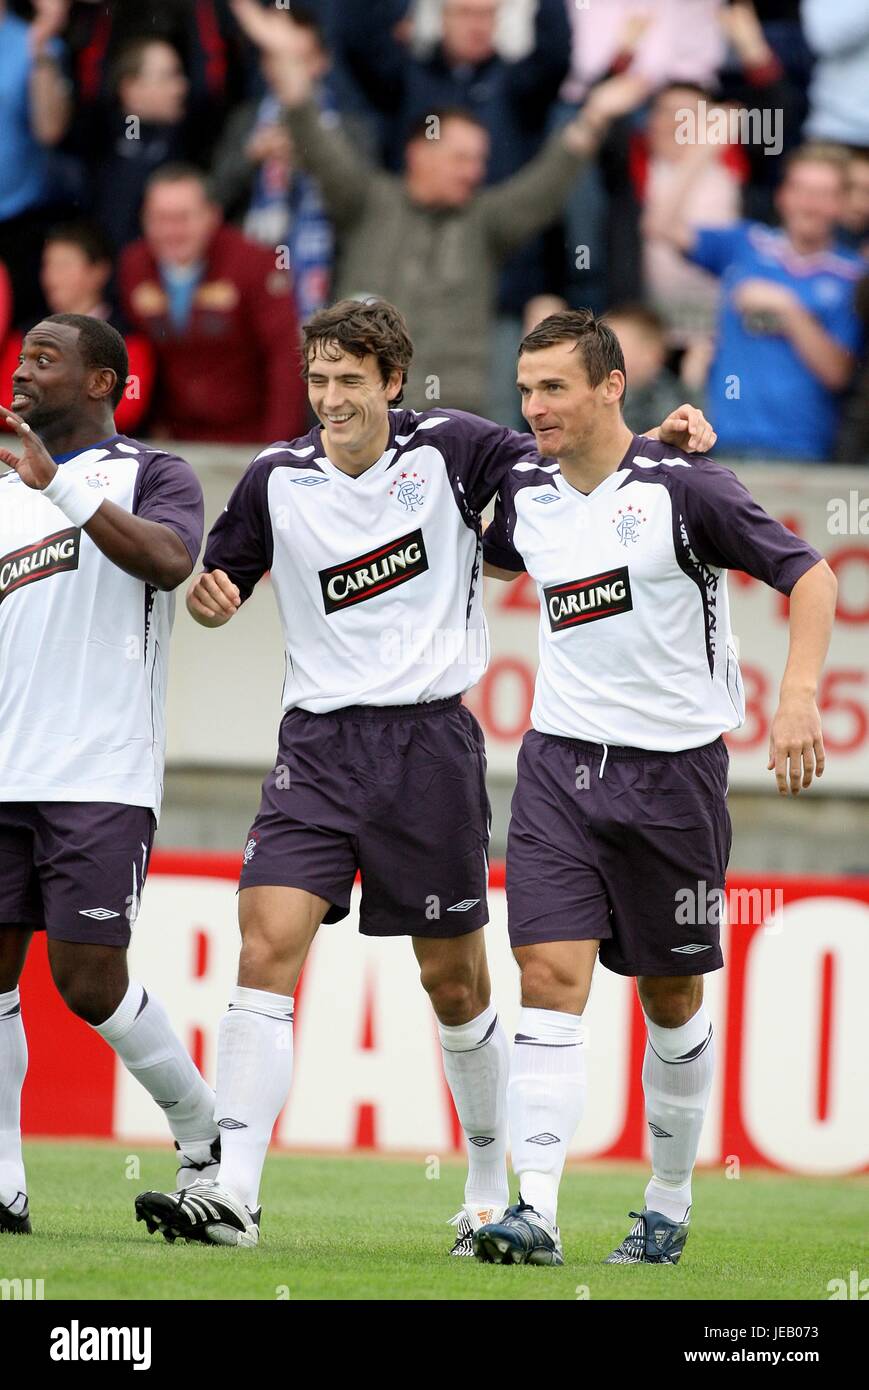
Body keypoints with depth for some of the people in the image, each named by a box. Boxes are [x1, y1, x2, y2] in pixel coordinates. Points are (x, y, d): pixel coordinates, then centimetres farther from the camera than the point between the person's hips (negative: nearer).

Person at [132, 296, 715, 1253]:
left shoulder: (447, 449, -2)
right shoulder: (277, 478, 3)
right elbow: (215, 586, 16)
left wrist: (658, 442, -9)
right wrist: (206, 593, -7)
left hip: (430, 742, -1)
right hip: (318, 743, 1)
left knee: (454, 983, 7)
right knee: (265, 951, -15)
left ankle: (491, 1191, 24)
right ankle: (233, 1193, -20)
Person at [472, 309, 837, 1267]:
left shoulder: (681, 487, -11)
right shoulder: (525, 496, 5)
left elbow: (810, 576, -9)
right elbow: (488, 557, 30)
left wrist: (798, 696, -21)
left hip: (673, 767, -3)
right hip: (560, 759, 3)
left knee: (671, 998, 9)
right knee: (549, 974, -12)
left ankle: (669, 1206, 26)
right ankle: (535, 1211, -18)